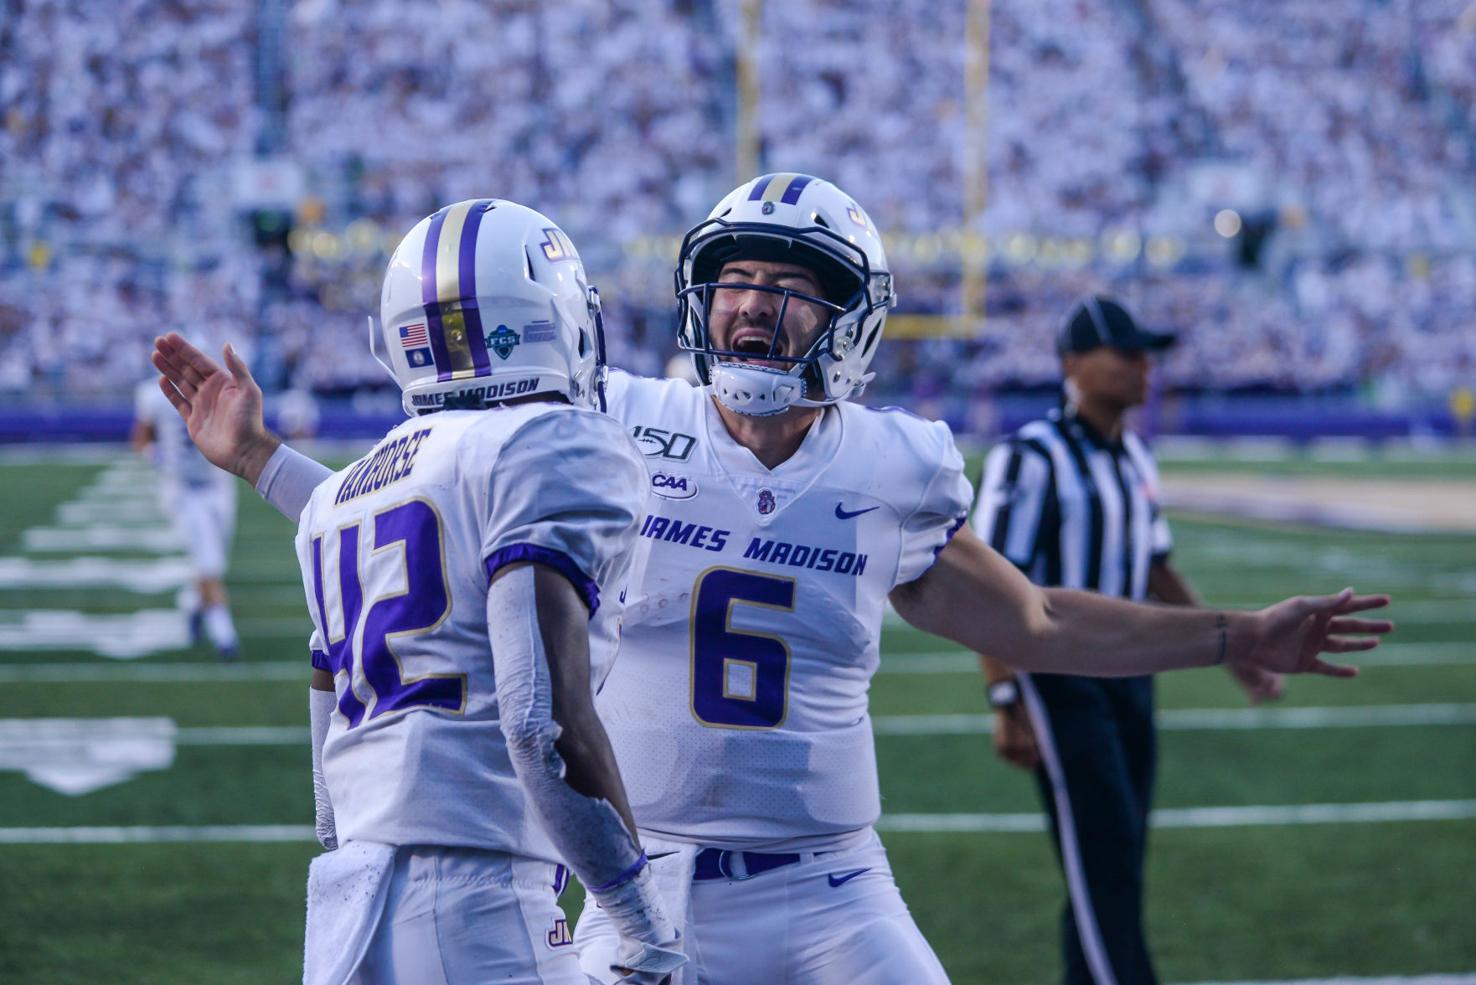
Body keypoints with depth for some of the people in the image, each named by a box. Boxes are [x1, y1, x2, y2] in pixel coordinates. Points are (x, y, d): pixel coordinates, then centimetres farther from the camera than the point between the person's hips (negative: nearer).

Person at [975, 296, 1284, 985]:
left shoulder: (1133, 460, 11)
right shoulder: (1031, 459, -15)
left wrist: (1232, 654, 18)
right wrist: (1005, 705, -21)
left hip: (1127, 672, 8)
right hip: (1056, 672, -8)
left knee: (1118, 861, 10)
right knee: (1101, 857, -11)